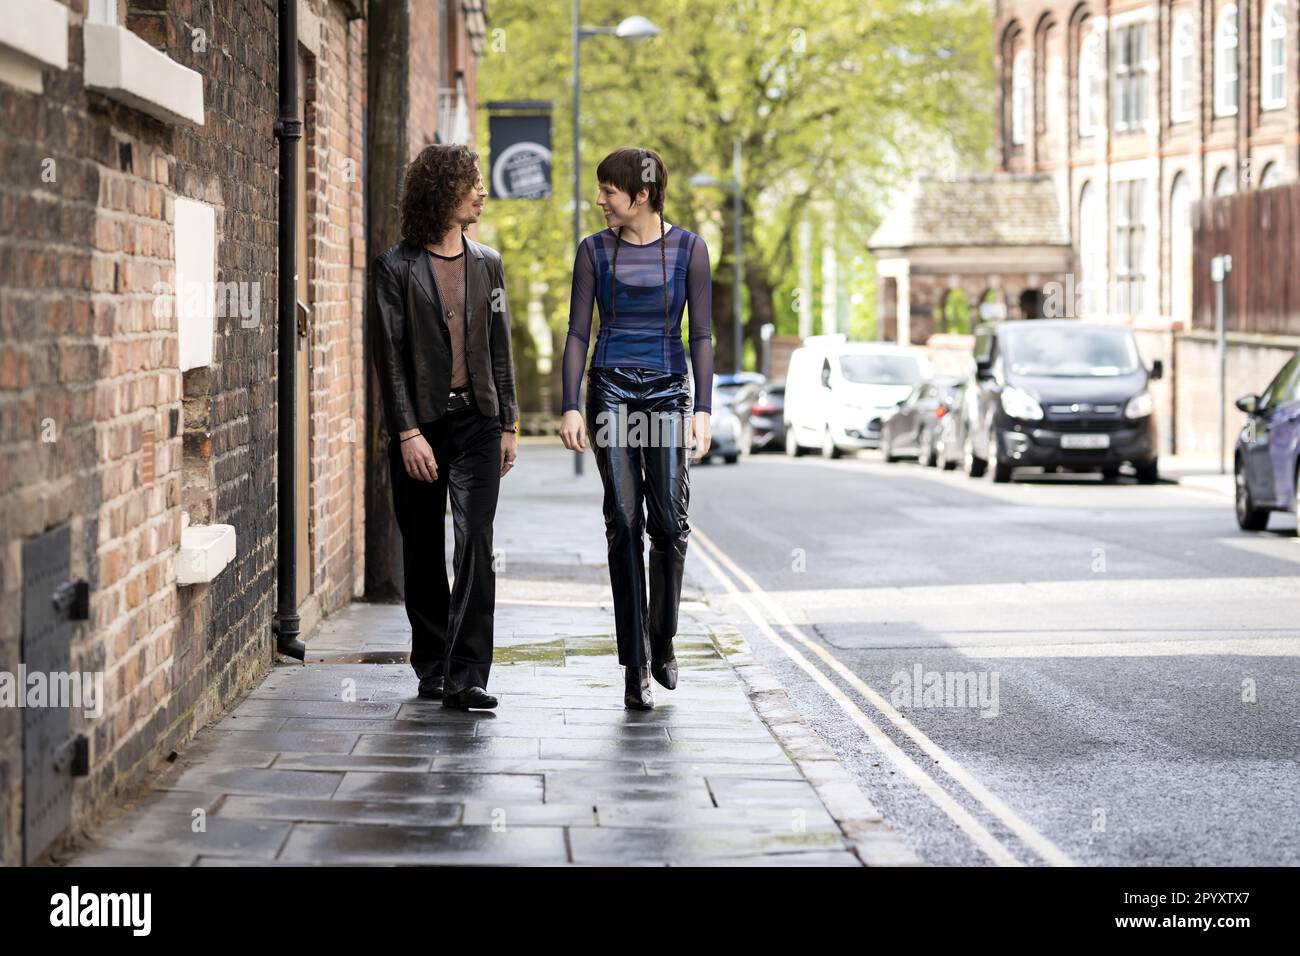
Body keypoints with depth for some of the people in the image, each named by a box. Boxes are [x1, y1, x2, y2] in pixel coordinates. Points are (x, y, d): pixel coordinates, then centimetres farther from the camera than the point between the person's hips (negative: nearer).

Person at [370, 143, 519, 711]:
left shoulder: (487, 264, 11)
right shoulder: (396, 269, -2)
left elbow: (500, 349, 14)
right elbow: (390, 356, -5)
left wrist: (508, 426, 11)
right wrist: (408, 433, -12)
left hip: (477, 423, 2)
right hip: (420, 426, -2)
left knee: (475, 547, -10)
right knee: (423, 552, 7)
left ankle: (467, 675, -12)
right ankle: (432, 668, 20)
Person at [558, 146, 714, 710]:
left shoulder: (687, 250, 2)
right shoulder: (595, 251, 5)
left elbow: (702, 336, 1)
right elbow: (578, 333, 3)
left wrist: (703, 410, -8)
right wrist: (571, 407, -6)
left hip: (667, 392, 0)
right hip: (611, 391, 0)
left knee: (669, 523, -8)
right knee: (624, 524, -5)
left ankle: (662, 642, 15)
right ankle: (635, 665, -2)